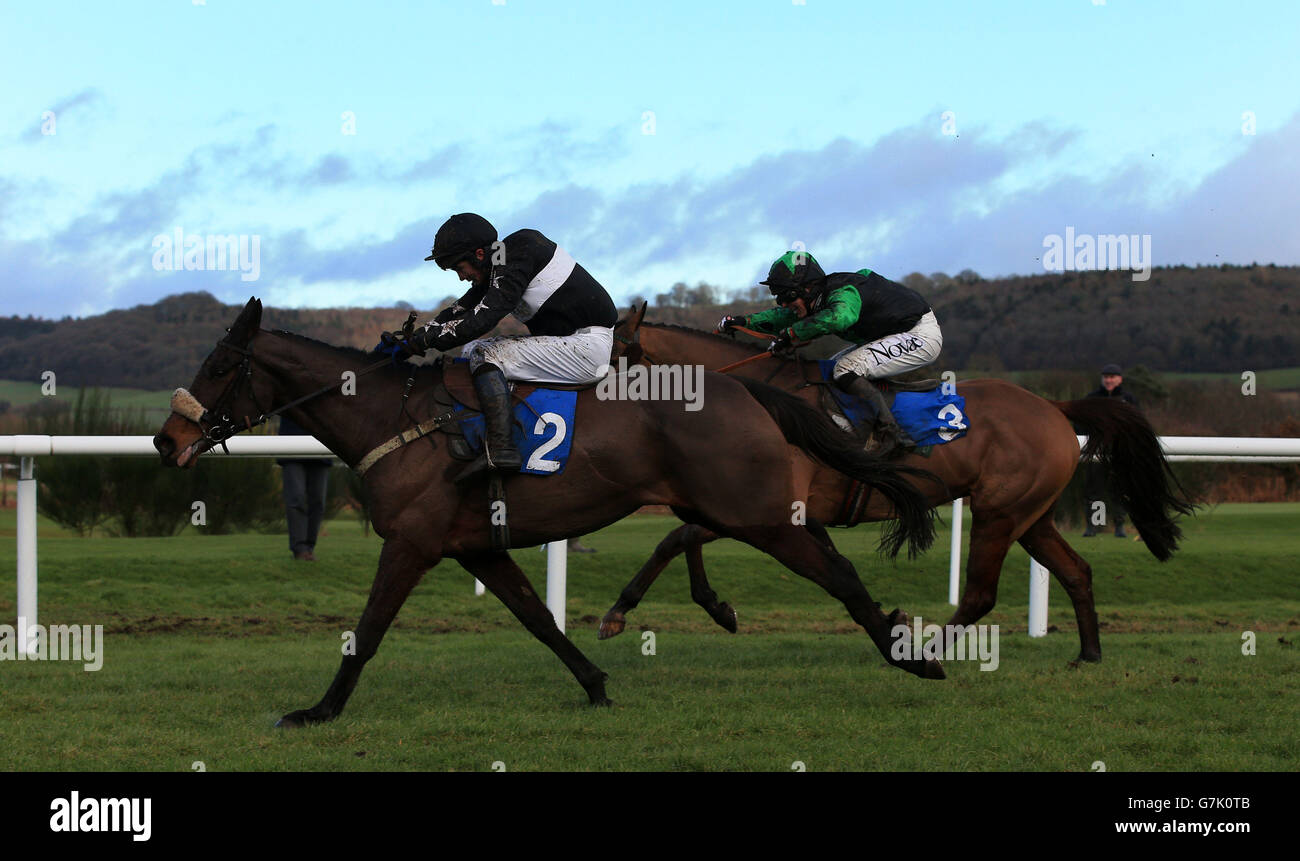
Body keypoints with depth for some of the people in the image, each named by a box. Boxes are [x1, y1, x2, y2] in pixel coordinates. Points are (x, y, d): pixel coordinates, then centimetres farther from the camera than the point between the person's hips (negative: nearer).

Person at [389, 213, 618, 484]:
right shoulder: (497, 265, 10)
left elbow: (481, 318, -25)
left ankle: (500, 449, -30)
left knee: (486, 356, -19)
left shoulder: (519, 256, -19)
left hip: (587, 345, -11)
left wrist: (423, 340, -19)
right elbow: (461, 309, 11)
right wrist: (411, 339, 1)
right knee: (472, 349, 11)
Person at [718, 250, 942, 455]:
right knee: (832, 369, 14)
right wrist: (745, 322, 3)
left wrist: (790, 333, -41)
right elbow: (785, 317, 16)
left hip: (922, 335, -10)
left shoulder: (842, 292, -27)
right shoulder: (820, 298, 2)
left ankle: (889, 430, -21)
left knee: (846, 371, -22)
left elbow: (841, 316, -49)